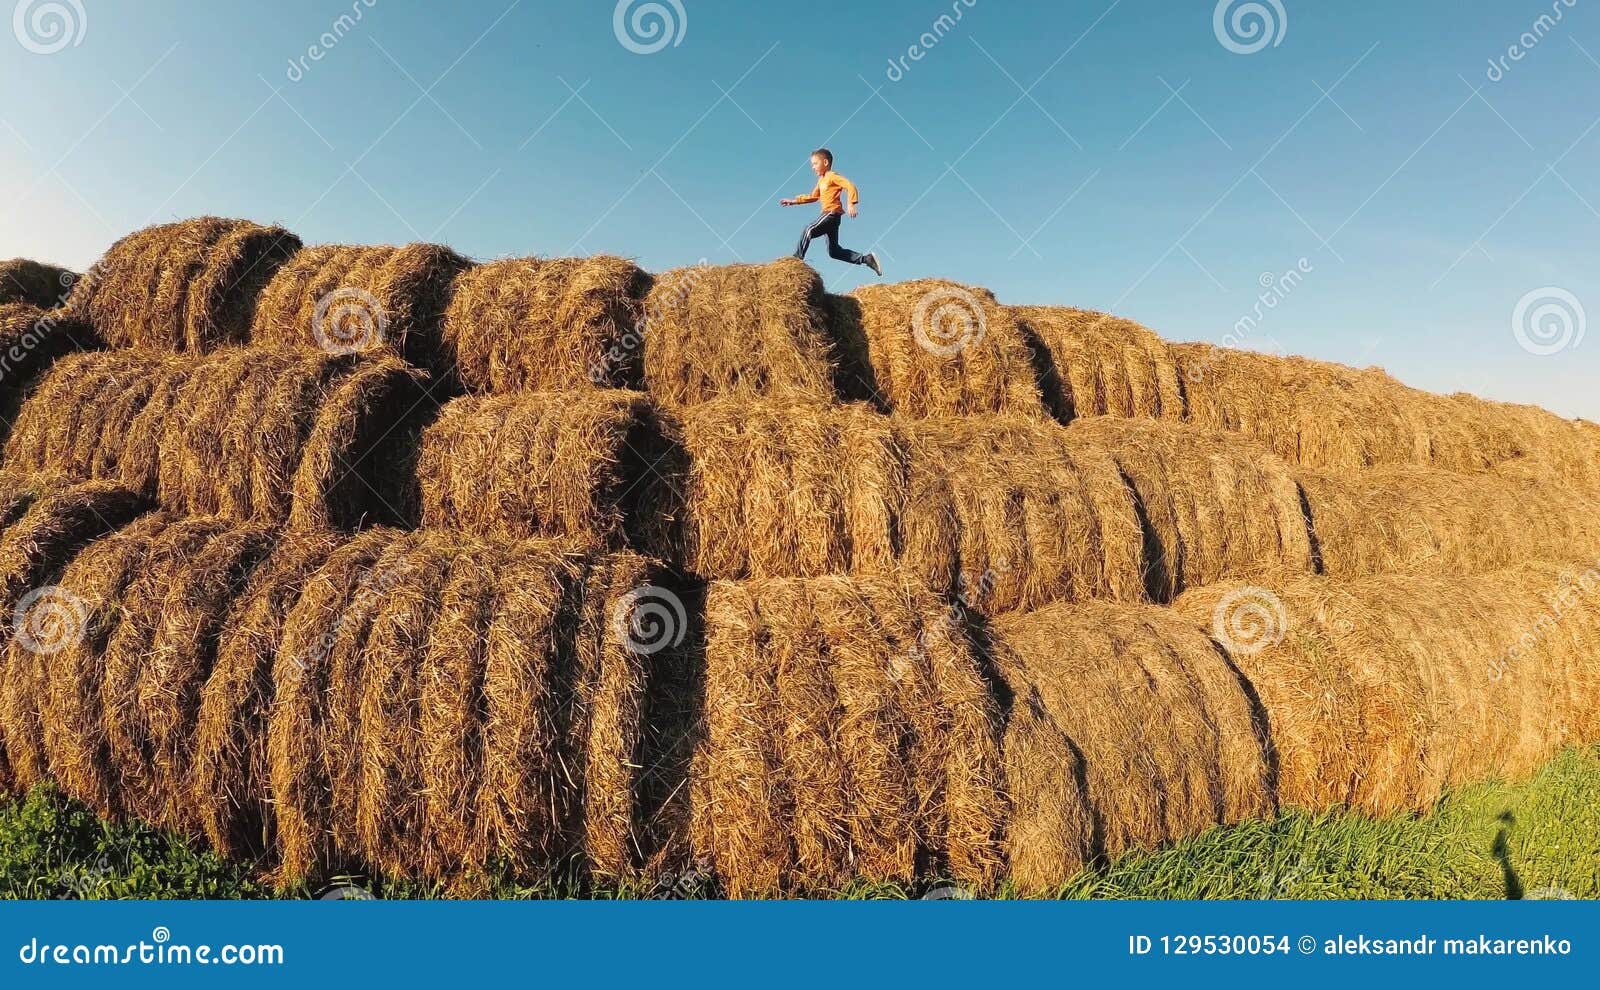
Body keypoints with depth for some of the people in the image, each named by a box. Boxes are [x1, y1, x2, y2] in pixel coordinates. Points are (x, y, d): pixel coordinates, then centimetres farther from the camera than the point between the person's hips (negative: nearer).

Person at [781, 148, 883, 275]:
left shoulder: (832, 176, -5)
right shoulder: (821, 180, 22)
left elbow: (850, 186, -16)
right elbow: (813, 196, 32)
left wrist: (851, 204, -30)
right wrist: (794, 201, 25)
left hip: (832, 213, -10)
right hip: (830, 215, 10)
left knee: (808, 230, -24)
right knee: (834, 252, 8)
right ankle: (867, 259, 9)